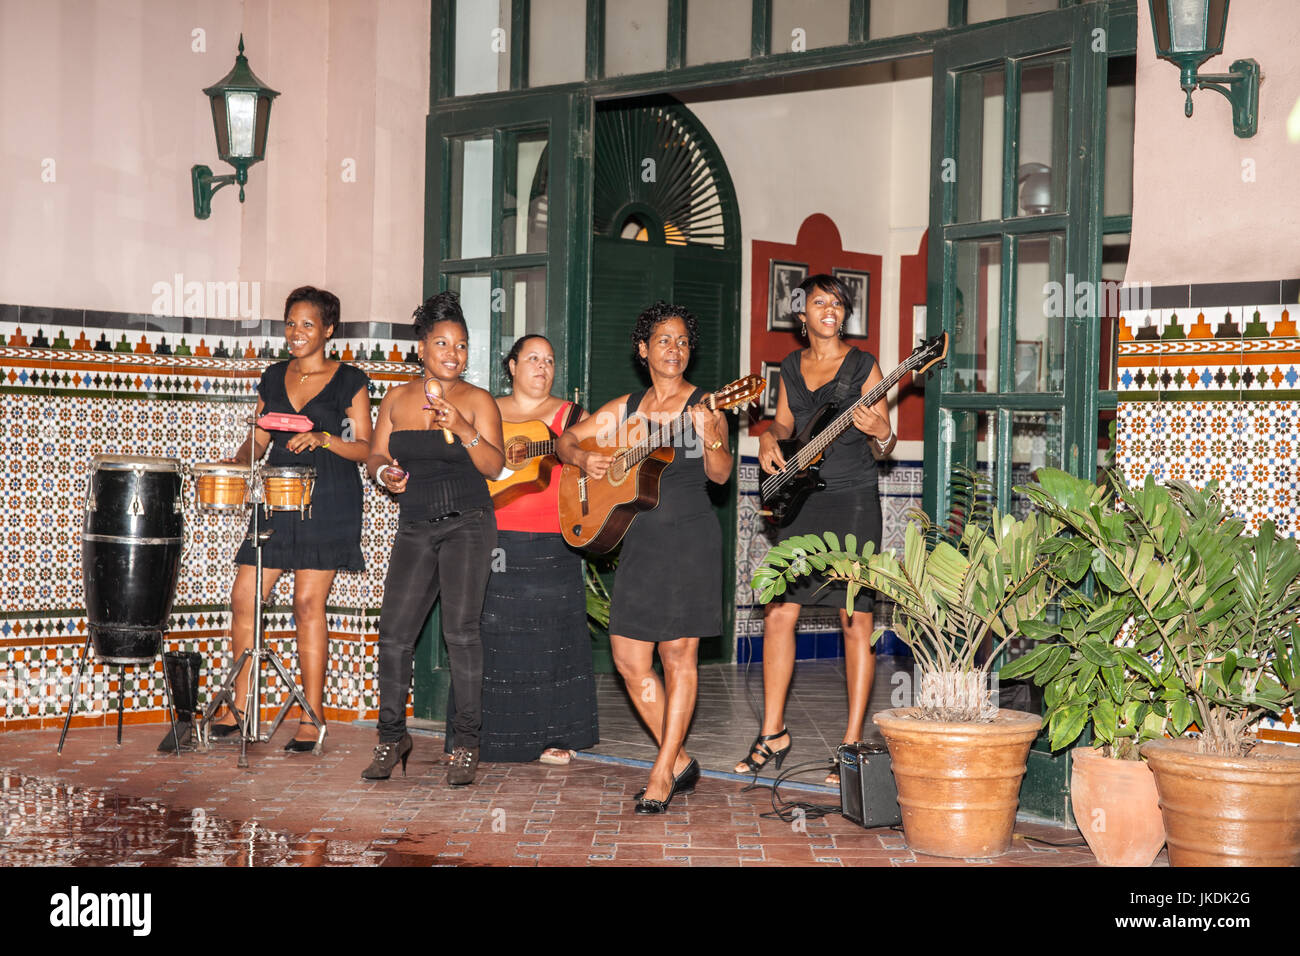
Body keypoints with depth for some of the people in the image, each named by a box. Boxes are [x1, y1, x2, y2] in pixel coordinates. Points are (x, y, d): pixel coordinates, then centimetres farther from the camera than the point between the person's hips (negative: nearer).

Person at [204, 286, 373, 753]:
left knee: (308, 601, -6)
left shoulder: (349, 381, 1)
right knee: (244, 596, 0)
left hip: (328, 502, -5)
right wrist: (237, 461, -2)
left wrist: (321, 438, -17)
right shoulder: (273, 378, 15)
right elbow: (258, 439, 17)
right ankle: (239, 706, 12)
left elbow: (365, 448, -2)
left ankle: (312, 717, 1)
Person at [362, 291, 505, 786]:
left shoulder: (477, 401, 1)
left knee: (460, 628, -13)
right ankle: (392, 737, 12)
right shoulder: (397, 399, 11)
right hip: (415, 527, 3)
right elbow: (376, 455, 12)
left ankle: (466, 743, -6)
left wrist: (463, 430, -23)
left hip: (467, 524, -3)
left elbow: (494, 466, -8)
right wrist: (385, 471, -11)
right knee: (394, 631, -3)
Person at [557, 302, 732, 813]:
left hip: (691, 539, -5)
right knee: (629, 659, 2)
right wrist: (582, 457, -3)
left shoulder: (703, 406, -2)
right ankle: (679, 762, 16)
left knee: (678, 655, -3)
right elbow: (567, 438, 18)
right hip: (640, 538, 5)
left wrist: (710, 438, -33)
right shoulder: (625, 407, 12)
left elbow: (720, 474, -14)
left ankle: (662, 774, 2)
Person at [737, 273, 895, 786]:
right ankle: (773, 733, 13)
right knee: (778, 613, 2)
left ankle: (853, 744, 0)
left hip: (852, 502, -5)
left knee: (856, 621, -4)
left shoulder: (863, 365, -1)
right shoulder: (792, 366, 12)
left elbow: (883, 448, -1)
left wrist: (879, 433, -23)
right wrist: (770, 437, 2)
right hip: (799, 503, 5)